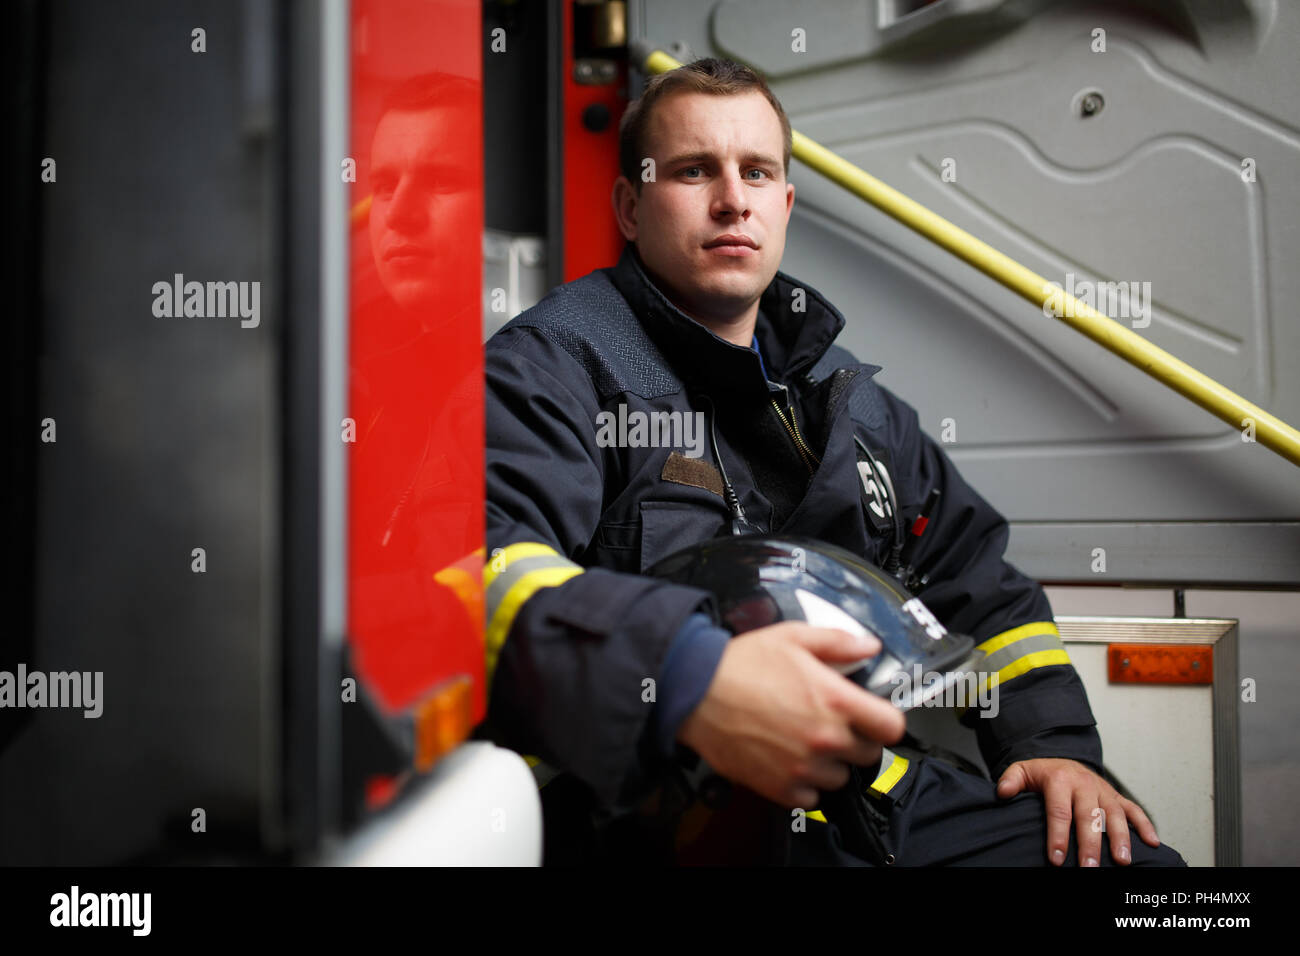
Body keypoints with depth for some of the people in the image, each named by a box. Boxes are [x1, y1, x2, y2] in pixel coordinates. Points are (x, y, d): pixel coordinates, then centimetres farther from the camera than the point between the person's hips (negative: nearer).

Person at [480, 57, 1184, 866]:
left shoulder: (849, 397, 21)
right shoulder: (554, 366, -3)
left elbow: (979, 578, 27)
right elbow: (473, 561, -22)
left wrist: (1054, 741, 11)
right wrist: (682, 679, -38)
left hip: (871, 792, 7)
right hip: (660, 822, -6)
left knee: (1133, 856, -6)